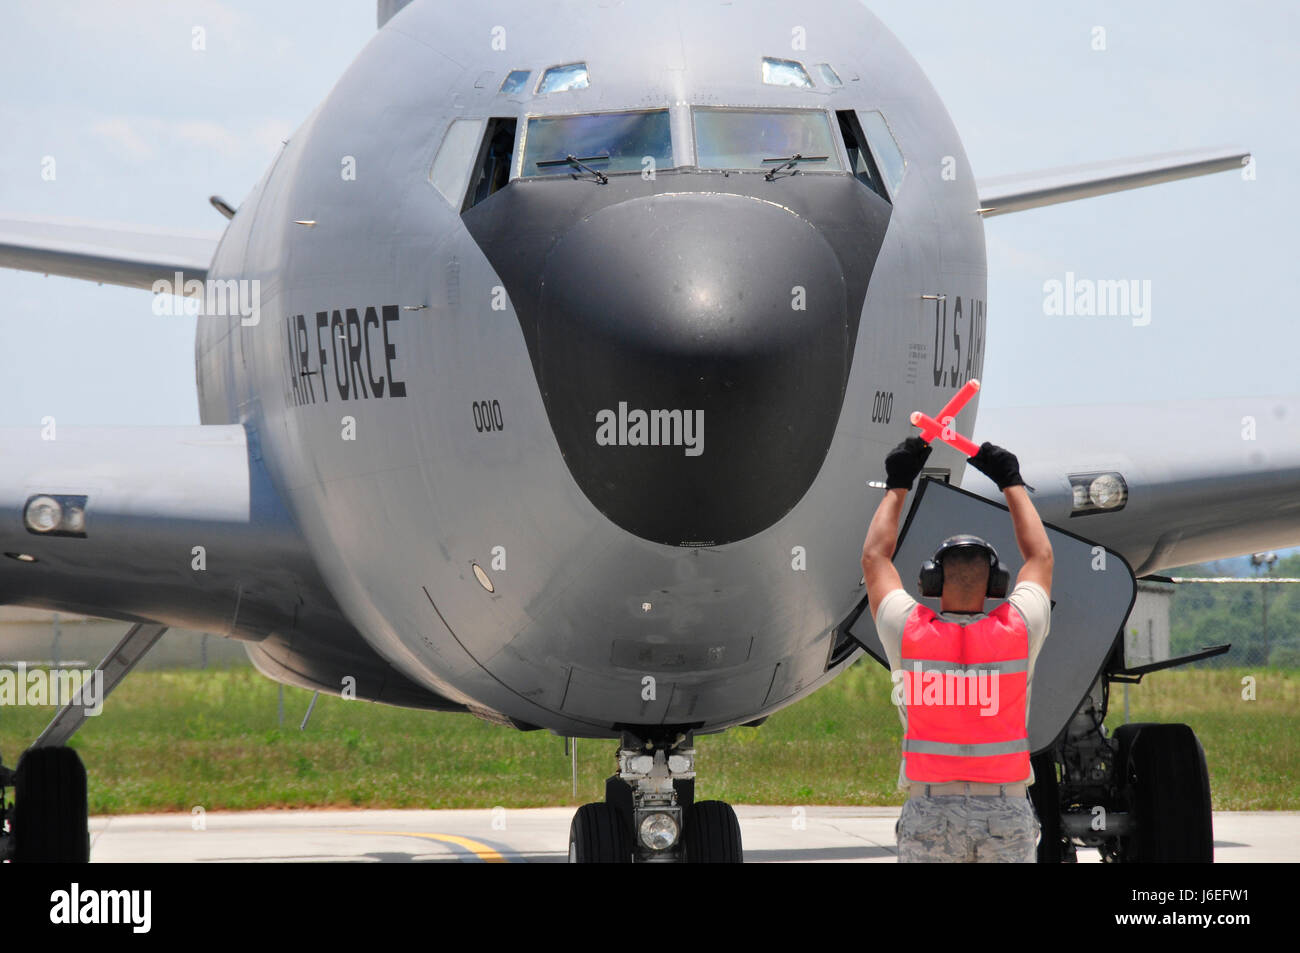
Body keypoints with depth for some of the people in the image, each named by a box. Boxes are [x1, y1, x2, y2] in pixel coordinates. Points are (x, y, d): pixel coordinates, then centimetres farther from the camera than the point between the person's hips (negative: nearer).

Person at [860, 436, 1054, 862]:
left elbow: (874, 558, 15)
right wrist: (1011, 483, 29)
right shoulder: (1018, 632, -1)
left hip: (930, 809, 0)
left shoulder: (908, 635, -3)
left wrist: (898, 485, 25)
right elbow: (1041, 557, 18)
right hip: (1006, 810, 0)